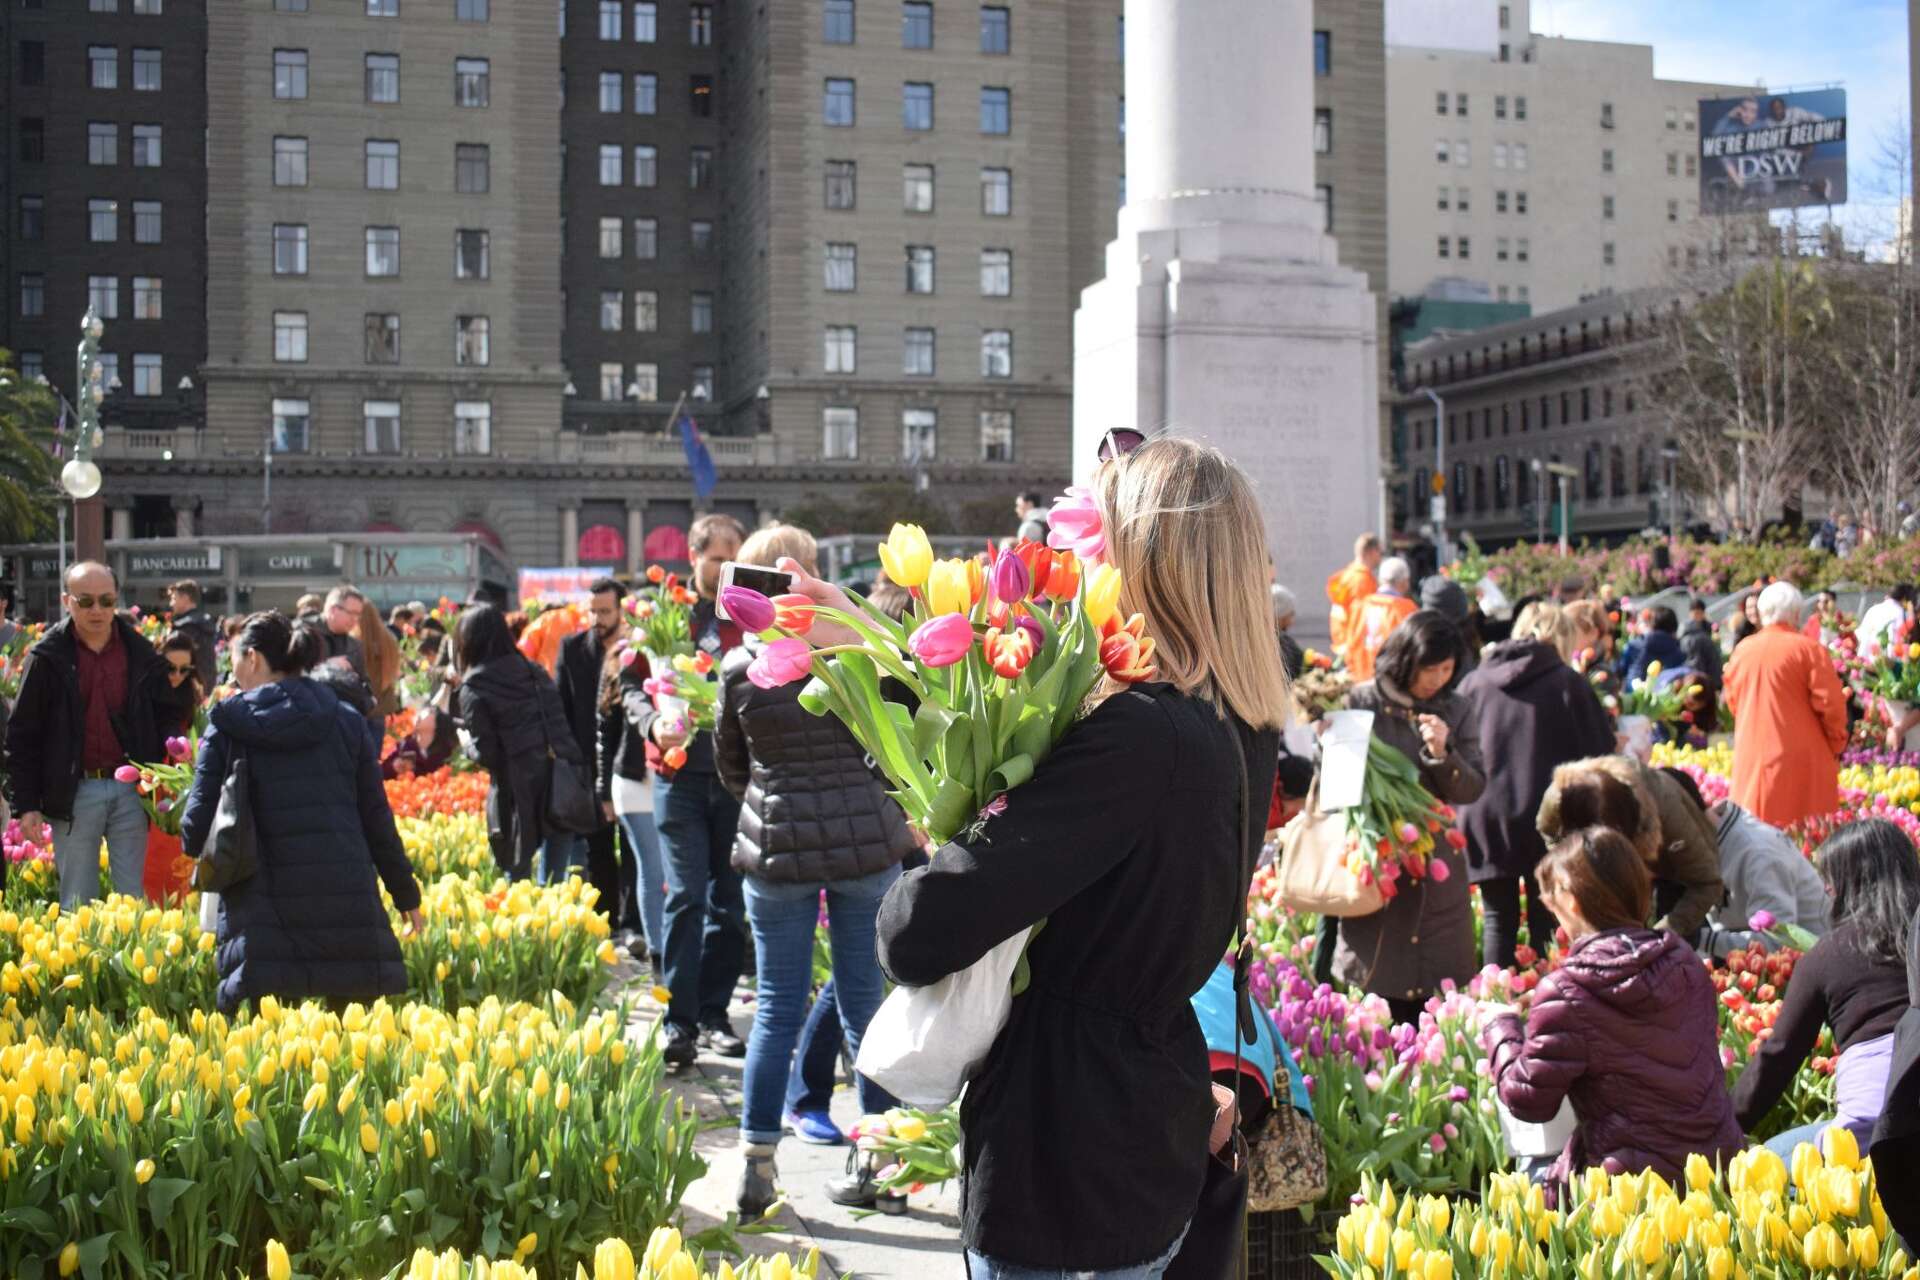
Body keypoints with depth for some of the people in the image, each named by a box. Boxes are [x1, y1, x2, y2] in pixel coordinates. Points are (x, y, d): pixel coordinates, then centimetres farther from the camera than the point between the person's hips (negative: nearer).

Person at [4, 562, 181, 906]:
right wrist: (26, 805, -3)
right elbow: (23, 735, 1)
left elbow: (167, 715, 10)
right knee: (77, 903, 6)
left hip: (130, 788, 1)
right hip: (75, 791, -1)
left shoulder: (140, 652, 4)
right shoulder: (47, 657, -1)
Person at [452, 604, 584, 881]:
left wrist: (463, 734, 10)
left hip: (517, 789, -5)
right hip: (562, 779, 5)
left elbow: (486, 753, -6)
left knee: (518, 872, 5)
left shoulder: (474, 688, -3)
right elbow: (560, 725, 7)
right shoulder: (535, 672, 12)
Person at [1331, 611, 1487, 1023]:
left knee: (1435, 993, 3)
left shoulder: (1456, 712, 6)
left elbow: (1473, 789, 0)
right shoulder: (1362, 702, -2)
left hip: (1437, 865, 2)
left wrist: (1442, 754, -16)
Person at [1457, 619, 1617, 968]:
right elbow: (1599, 750, -4)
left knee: (1498, 921, 9)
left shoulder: (1473, 684, 5)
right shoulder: (1566, 681, -3)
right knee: (1545, 921, 7)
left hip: (1485, 819, 2)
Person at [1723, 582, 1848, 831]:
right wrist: (1837, 745, 3)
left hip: (1751, 758, 4)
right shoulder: (1808, 649, -9)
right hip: (1801, 760, -4)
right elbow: (1830, 703, -10)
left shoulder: (1741, 651, 6)